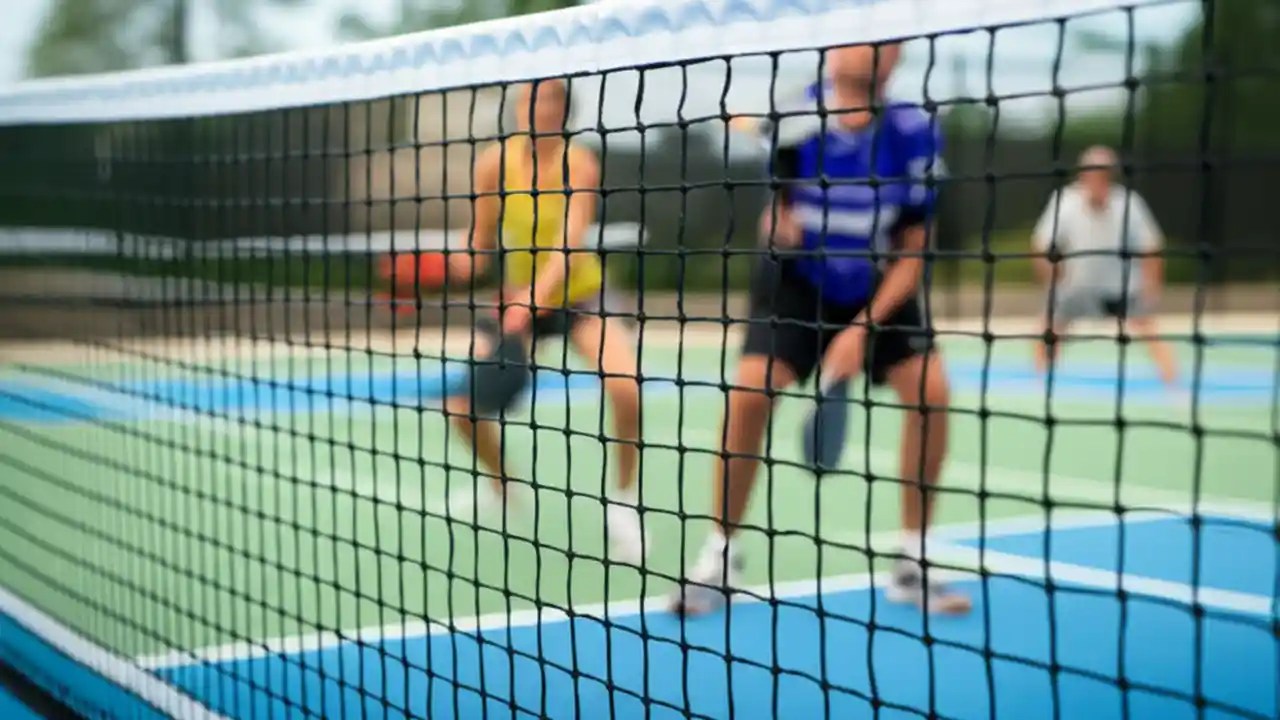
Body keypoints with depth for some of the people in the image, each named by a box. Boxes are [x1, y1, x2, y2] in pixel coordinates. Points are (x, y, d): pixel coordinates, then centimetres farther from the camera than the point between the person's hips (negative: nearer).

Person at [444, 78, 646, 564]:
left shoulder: (578, 164, -19)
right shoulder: (494, 162, -10)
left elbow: (569, 241, -31)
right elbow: (480, 241, -1)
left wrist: (537, 295, -47)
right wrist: (465, 262, -24)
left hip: (578, 297, -3)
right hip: (516, 299, 3)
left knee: (627, 391, -26)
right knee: (461, 406, -7)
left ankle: (624, 503, 0)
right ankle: (504, 486, 26)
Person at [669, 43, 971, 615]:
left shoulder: (914, 133, -18)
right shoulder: (795, 123, -18)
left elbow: (912, 250, -12)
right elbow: (775, 212, -5)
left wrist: (863, 328, -20)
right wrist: (780, 224, -30)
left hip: (878, 289, 1)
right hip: (796, 281, -1)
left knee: (930, 388, -17)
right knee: (749, 390, -21)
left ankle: (911, 564, -2)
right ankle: (721, 556, -4)